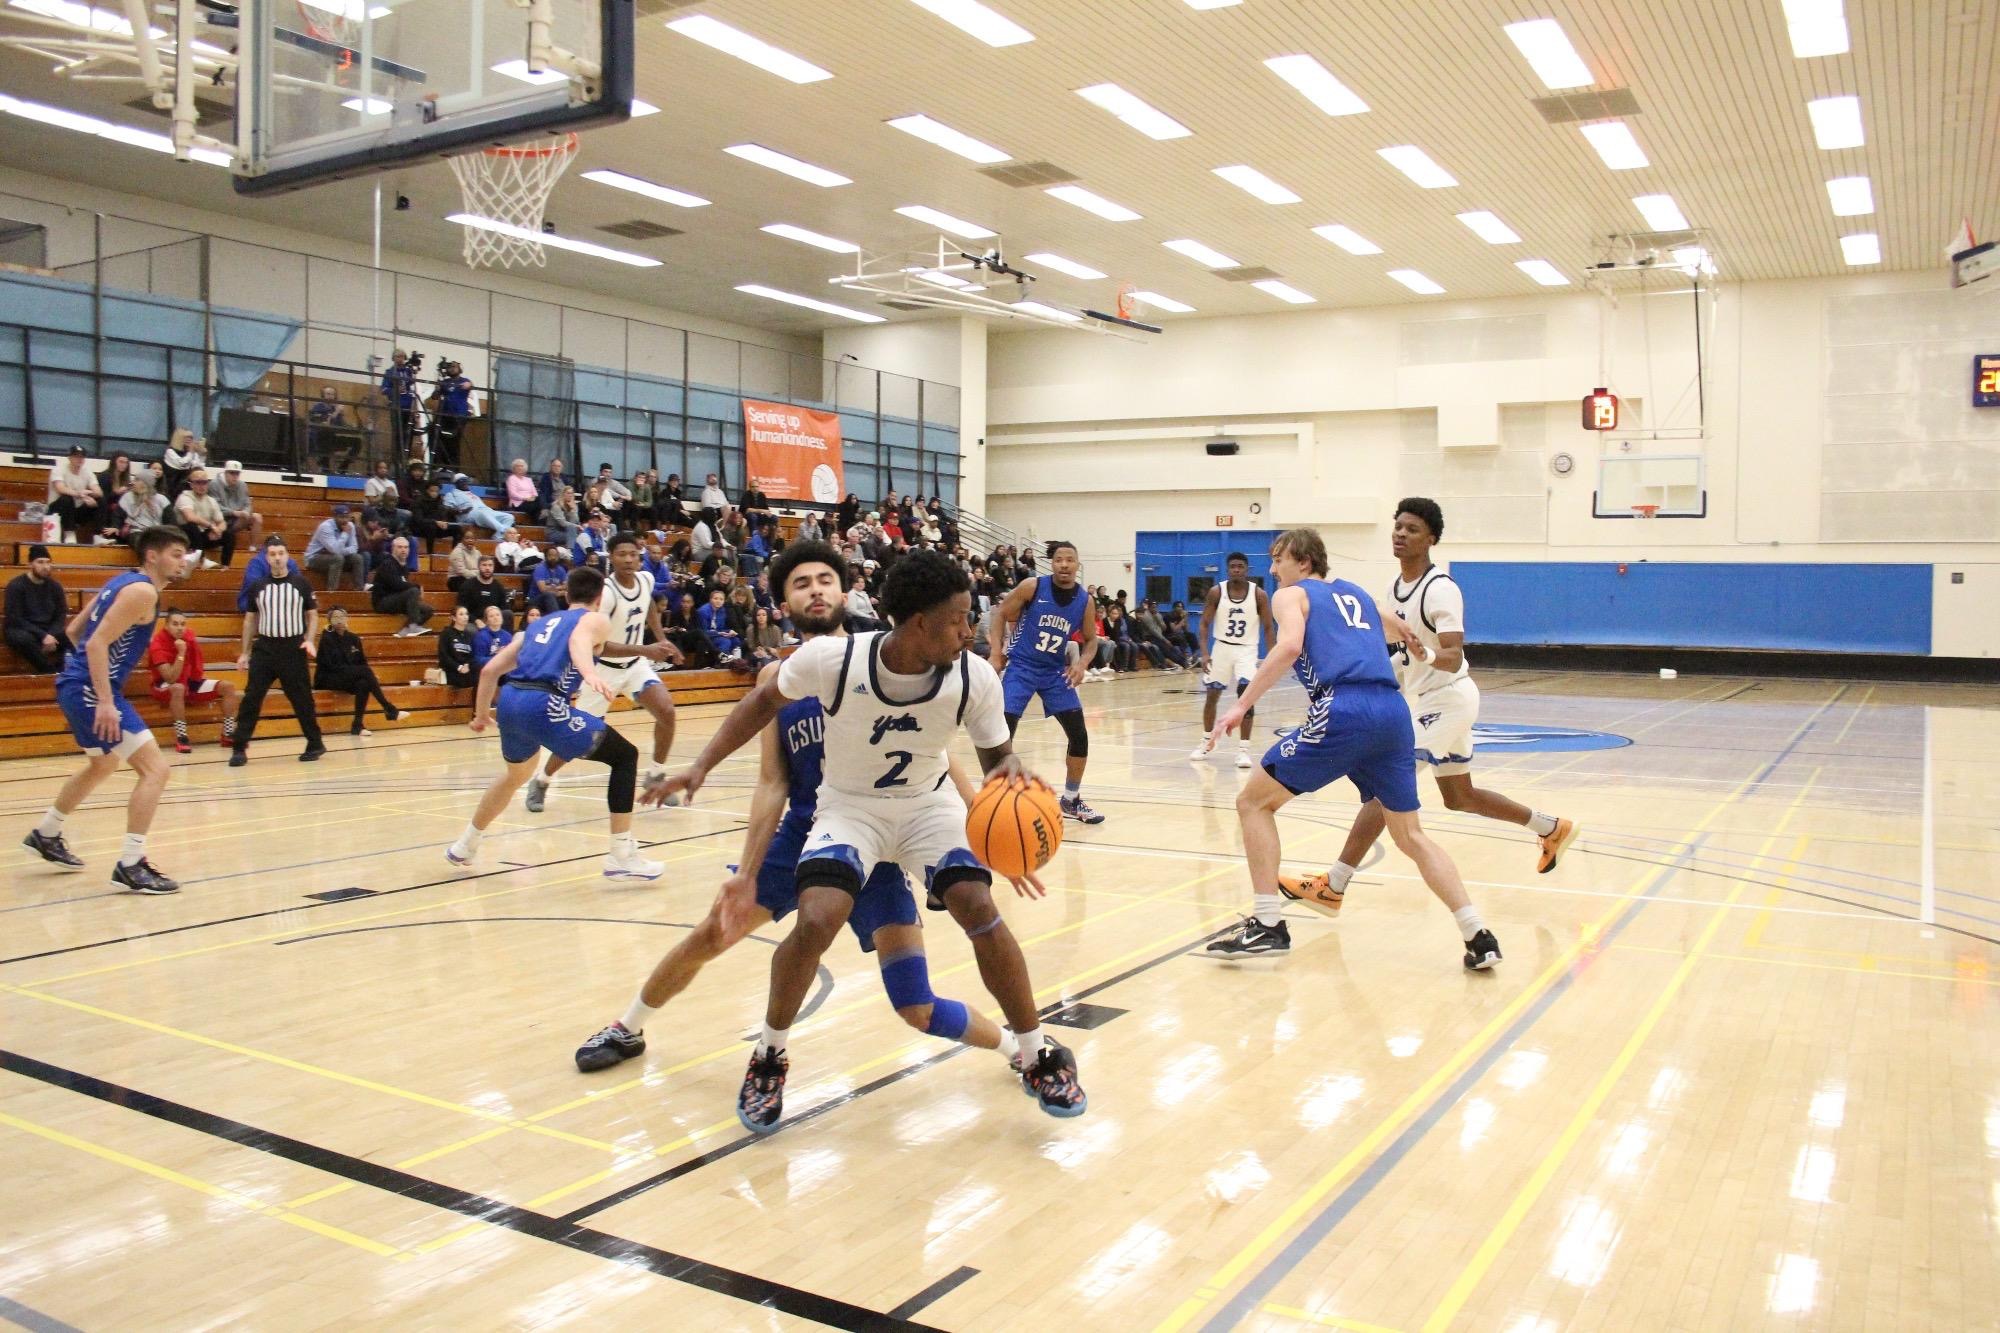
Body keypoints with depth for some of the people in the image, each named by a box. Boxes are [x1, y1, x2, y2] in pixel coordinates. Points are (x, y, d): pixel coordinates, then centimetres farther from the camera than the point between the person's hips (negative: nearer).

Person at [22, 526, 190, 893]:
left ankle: (45, 835, 49)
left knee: (102, 766, 32)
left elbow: (74, 631, 20)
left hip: (76, 685, 11)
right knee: (155, 768, -14)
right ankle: (130, 866, -15)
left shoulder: (122, 582, 14)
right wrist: (106, 703, -27)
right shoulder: (142, 591, -14)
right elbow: (97, 643, -23)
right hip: (90, 690, -11)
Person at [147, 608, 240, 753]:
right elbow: (171, 679, -33)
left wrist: (203, 675, 6)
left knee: (228, 686, -8)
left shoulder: (189, 636, -5)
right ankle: (181, 738, -37)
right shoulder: (158, 645, -24)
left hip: (190, 682, 7)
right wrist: (181, 653, -37)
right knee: (178, 688, -43)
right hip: (166, 687, -7)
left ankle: (228, 734, -6)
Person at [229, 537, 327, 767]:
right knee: (251, 698, -4)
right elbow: (250, 620, 13)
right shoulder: (257, 586, 7)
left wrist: (310, 640, -10)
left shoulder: (301, 583, 1)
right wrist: (245, 652, 10)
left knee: (302, 699, 4)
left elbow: (313, 615, 5)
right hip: (264, 648, 2)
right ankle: (239, 749, 0)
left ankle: (315, 744, 18)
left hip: (293, 649, -2)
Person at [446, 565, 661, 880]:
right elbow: (579, 641, -15)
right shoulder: (596, 620, 12)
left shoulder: (541, 623, 29)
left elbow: (490, 670, 28)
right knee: (625, 756, 3)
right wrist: (591, 675, -34)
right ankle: (622, 857, -5)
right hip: (542, 705, -7)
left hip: (509, 701, 7)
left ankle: (464, 847, 49)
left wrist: (482, 712, 43)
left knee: (517, 774, 35)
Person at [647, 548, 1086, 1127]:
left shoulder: (976, 678, -22)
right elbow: (766, 699, -5)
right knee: (816, 921, -23)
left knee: (979, 908, -20)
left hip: (929, 803, 1)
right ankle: (768, 1060, 5)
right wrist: (701, 768, -8)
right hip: (849, 806, -1)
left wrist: (1009, 770, -29)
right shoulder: (831, 658, -26)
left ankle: (1038, 1060, 3)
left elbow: (995, 753, -4)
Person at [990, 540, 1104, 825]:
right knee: (1002, 734, -13)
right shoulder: (1032, 587, -14)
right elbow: (1002, 613, -3)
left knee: (1080, 736, 1)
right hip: (1021, 666, -4)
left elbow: (1091, 640, 7)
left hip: (1056, 671, 4)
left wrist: (1081, 662, -13)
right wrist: (997, 654, -9)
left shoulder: (1084, 600, -5)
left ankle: (1071, 801, 18)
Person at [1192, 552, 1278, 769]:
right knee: (1211, 695, 9)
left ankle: (1243, 749, -9)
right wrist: (1204, 653, -13)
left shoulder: (1259, 594, -8)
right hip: (1222, 647, 2)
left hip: (1247, 650, -2)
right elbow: (1205, 623, -1)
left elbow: (1269, 627, -1)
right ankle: (1206, 743, 29)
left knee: (1246, 695, -16)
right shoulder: (1216, 592, -6)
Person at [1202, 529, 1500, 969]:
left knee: (1253, 802, 8)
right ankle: (1479, 938, 8)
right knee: (1411, 835, 18)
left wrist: (1241, 705, -11)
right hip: (1393, 711, 6)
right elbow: (1401, 631, 48)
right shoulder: (1356, 593, 30)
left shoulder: (1291, 595, 12)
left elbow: (1290, 645, -10)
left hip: (1343, 710, -6)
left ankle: (1267, 925, 2)